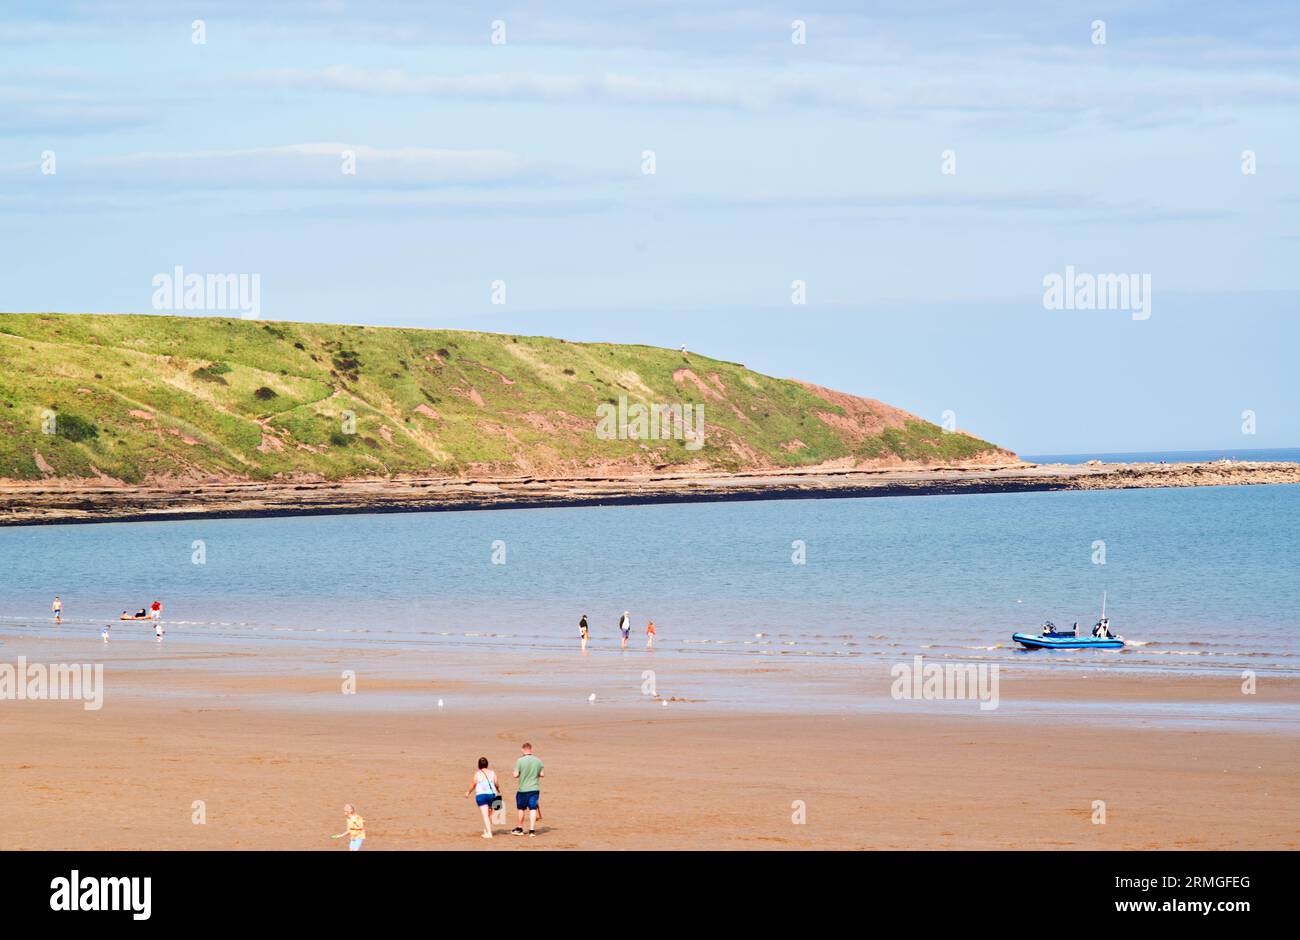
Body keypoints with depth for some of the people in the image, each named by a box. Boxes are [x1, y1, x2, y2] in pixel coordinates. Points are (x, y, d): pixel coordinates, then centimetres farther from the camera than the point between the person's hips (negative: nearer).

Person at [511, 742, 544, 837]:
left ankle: (520, 829, 26)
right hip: (535, 789, 2)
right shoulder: (538, 761, -2)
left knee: (521, 809, 15)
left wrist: (513, 774, 10)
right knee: (533, 809, 2)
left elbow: (516, 775, -12)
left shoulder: (520, 761, -12)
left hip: (523, 789, -2)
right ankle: (532, 830, -3)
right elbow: (542, 774, 5)